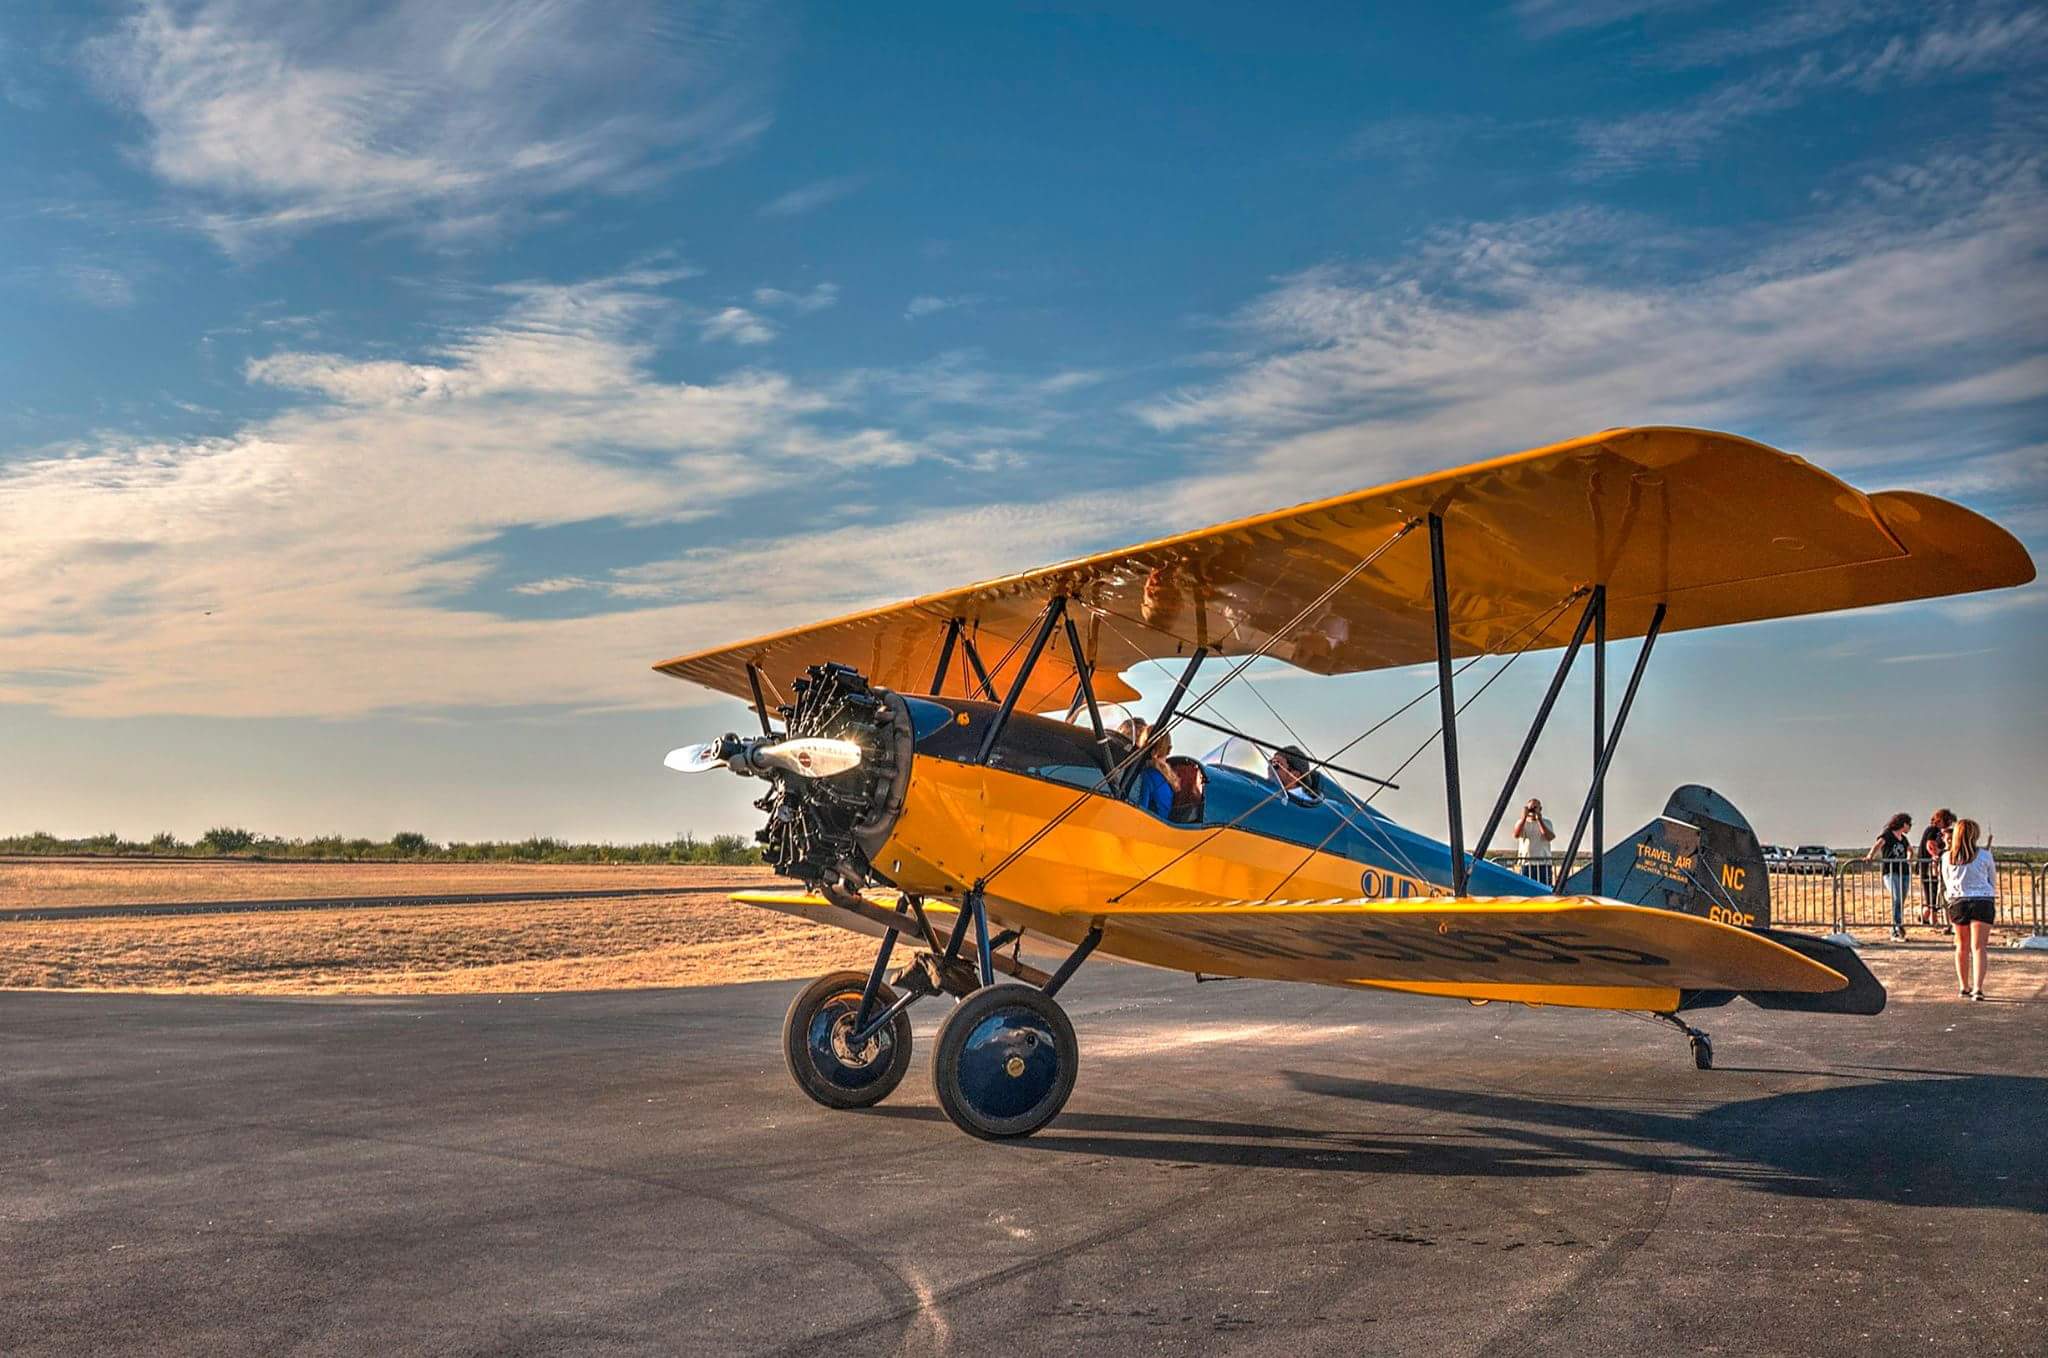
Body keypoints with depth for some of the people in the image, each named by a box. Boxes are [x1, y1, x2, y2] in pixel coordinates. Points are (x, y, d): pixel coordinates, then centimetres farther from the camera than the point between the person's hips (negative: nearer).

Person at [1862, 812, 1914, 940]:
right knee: (1897, 898, -23)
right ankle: (1898, 925, -24)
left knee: (1901, 902, 4)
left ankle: (1895, 931, 10)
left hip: (1904, 873, 7)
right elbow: (1878, 844, -18)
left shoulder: (1903, 839, 20)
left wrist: (1910, 857, 19)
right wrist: (1870, 856, -35)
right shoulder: (1887, 834, -1)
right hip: (1891, 872, -7)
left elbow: (1910, 849, 40)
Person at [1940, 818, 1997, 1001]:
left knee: (1962, 947, 15)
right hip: (1982, 902, -3)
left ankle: (1965, 987, 22)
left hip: (1957, 902, 3)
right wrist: (1992, 897, 26)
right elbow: (1993, 880, 8)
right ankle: (1977, 988, -15)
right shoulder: (1984, 855, -6)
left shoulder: (1947, 858, 0)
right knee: (1978, 947, -4)